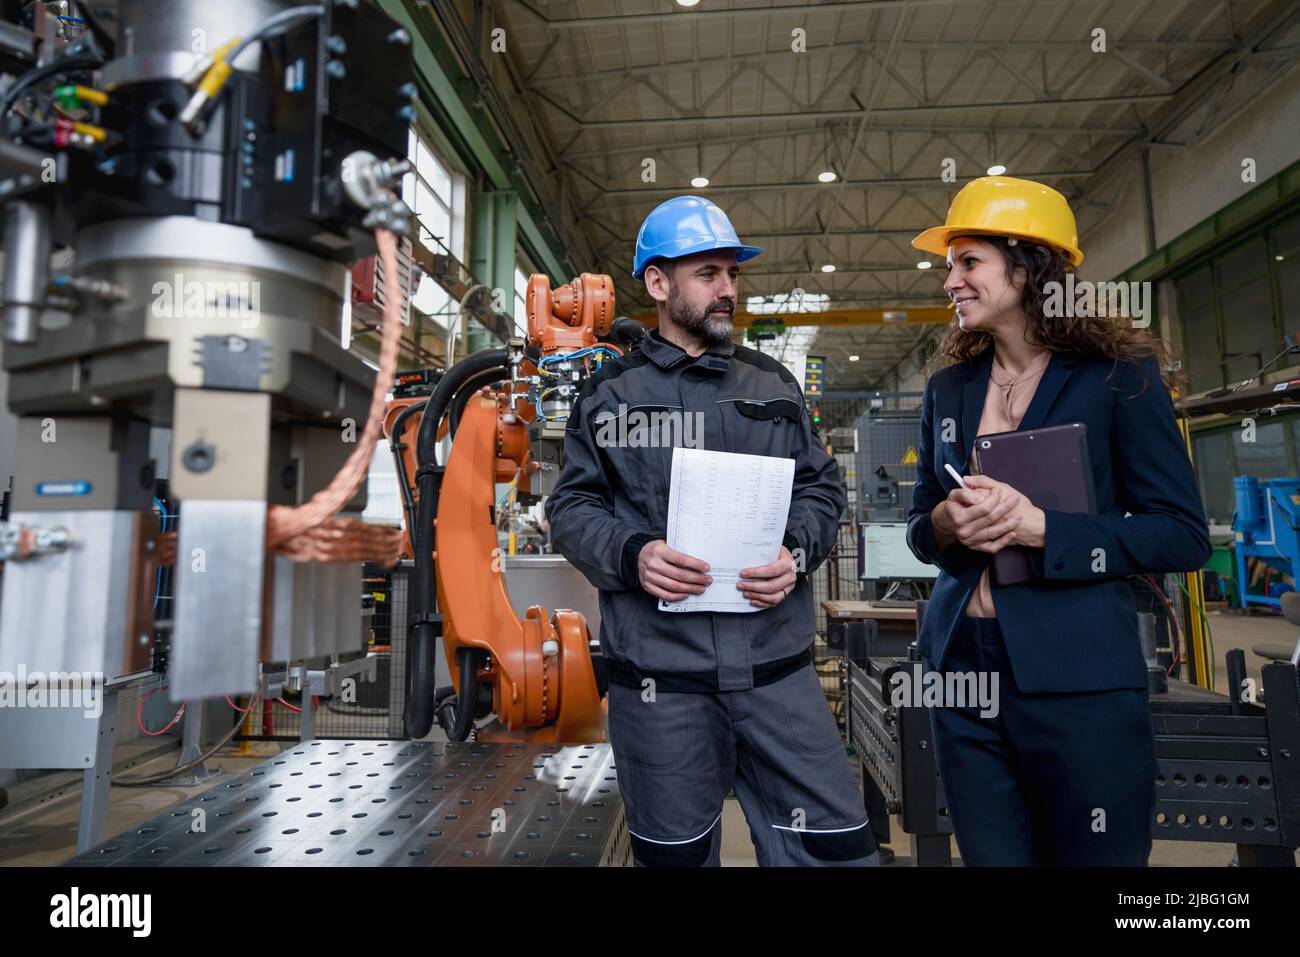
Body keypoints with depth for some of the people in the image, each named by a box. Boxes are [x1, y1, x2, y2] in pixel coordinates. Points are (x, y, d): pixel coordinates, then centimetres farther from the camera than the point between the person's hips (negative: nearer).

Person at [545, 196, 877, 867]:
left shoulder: (774, 384, 12)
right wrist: (632, 555, -15)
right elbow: (572, 507, 4)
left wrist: (796, 553, -8)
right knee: (674, 855, 16)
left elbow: (821, 487, 12)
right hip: (658, 671, -1)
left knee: (836, 845, 3)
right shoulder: (609, 394, 6)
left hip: (776, 666, 2)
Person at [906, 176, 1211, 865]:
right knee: (991, 856, 14)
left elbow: (1184, 536, -6)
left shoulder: (1117, 376, -3)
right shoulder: (947, 389, 9)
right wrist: (944, 524, -10)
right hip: (962, 667, 4)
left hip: (1079, 679, -4)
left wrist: (1042, 527, -19)